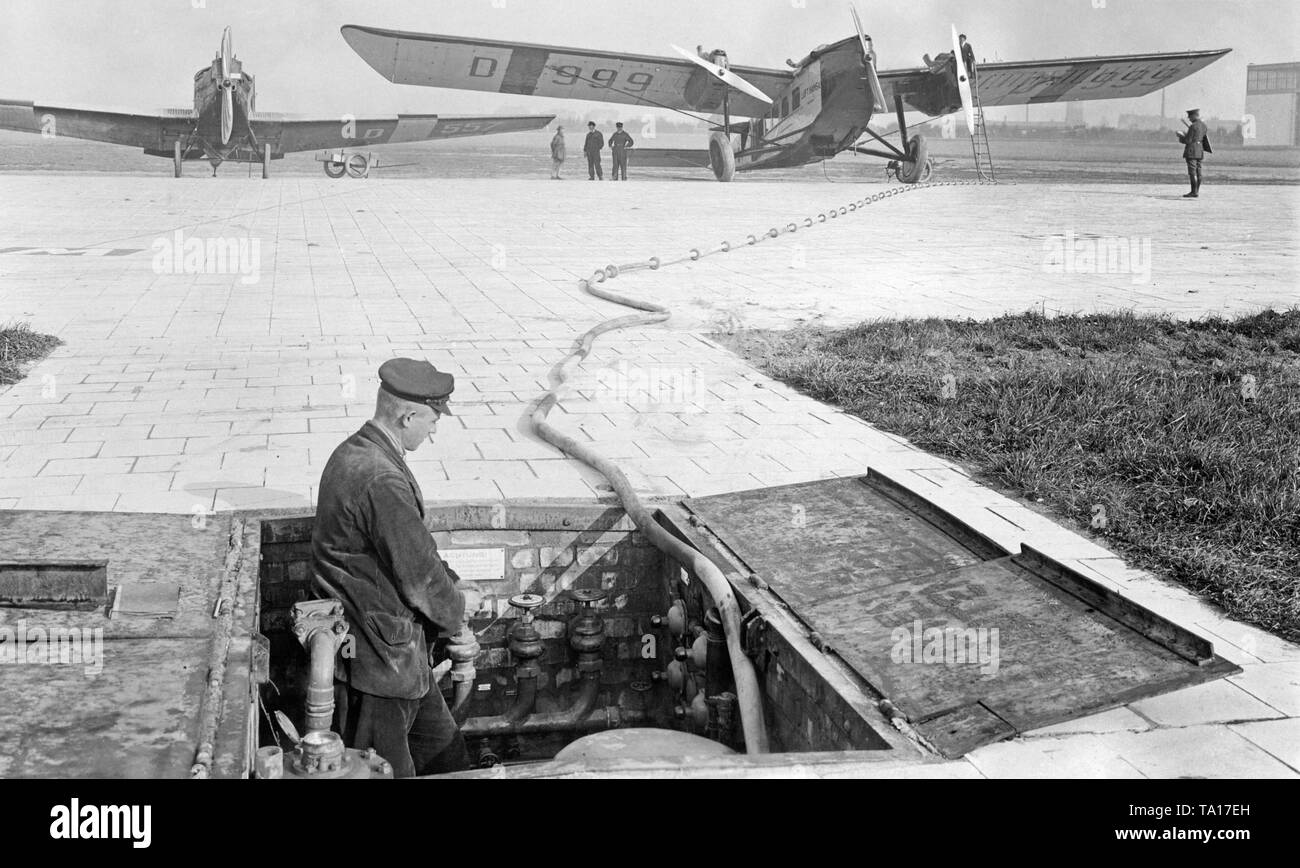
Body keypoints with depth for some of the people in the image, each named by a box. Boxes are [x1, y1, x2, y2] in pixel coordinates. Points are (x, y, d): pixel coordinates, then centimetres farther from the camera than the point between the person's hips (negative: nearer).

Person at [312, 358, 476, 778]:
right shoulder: (381, 481, -29)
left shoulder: (354, 452, 5)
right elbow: (418, 575, -22)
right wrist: (457, 605, -2)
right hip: (377, 658, -10)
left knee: (446, 756, 20)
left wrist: (452, 585, 9)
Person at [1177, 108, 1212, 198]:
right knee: (1198, 171, 10)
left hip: (1191, 150, -9)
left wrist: (1180, 136, 2)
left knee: (1192, 171, -8)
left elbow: (1187, 140, -16)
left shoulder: (1193, 126, -15)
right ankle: (1197, 192, 13)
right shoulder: (1204, 125, 10)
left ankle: (1194, 192, -10)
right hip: (1200, 151, 9)